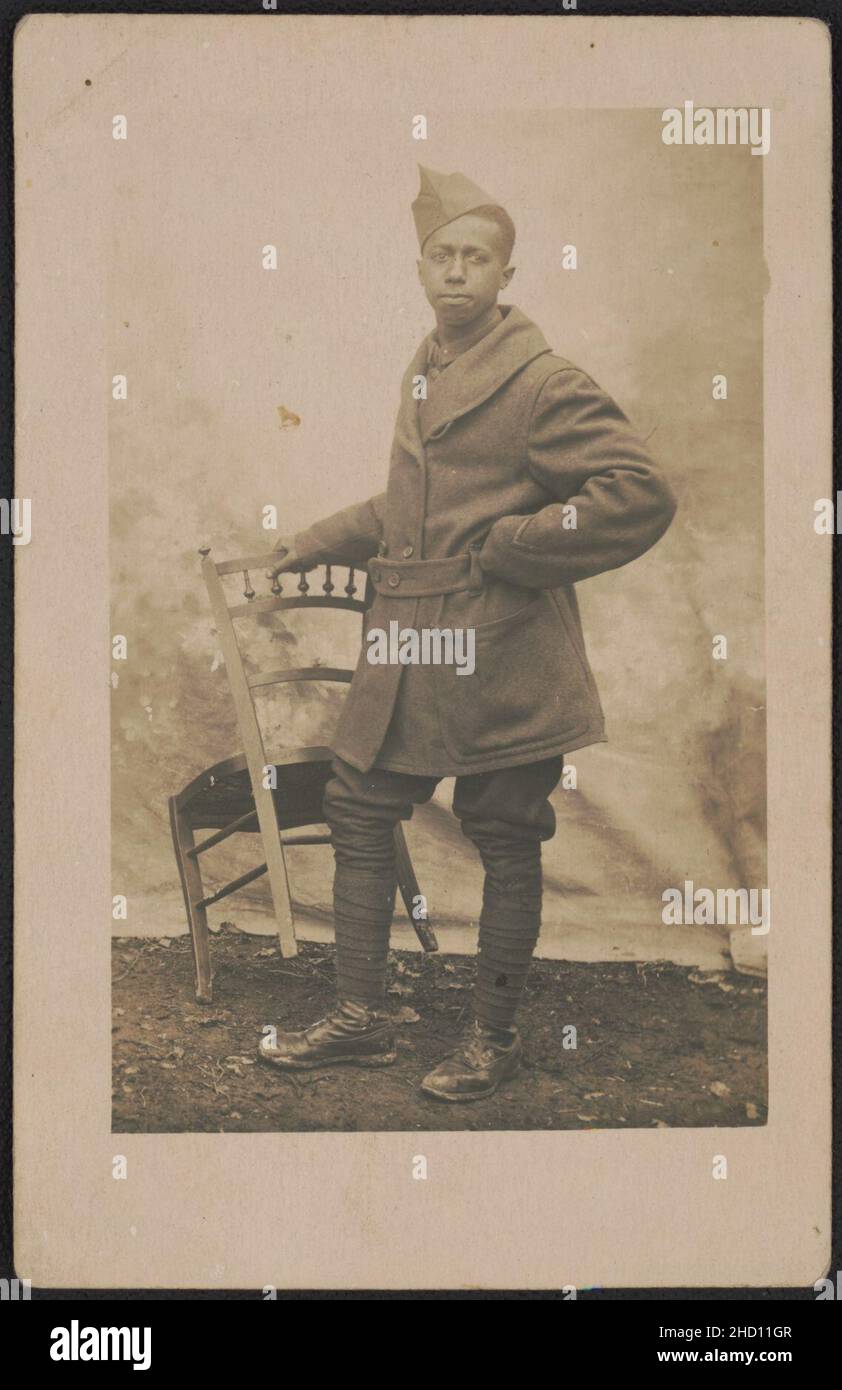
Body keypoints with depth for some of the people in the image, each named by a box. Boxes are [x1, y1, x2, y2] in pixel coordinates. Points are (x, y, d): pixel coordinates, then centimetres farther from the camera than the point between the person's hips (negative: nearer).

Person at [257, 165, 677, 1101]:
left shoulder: (543, 384, -11)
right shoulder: (423, 372, 15)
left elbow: (642, 495, -18)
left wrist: (507, 549, -17)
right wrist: (319, 543, 22)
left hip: (499, 657, -8)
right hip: (405, 649, 8)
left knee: (505, 845, 4)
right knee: (358, 812, 10)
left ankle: (494, 1039, 18)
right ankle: (361, 1019, 23)